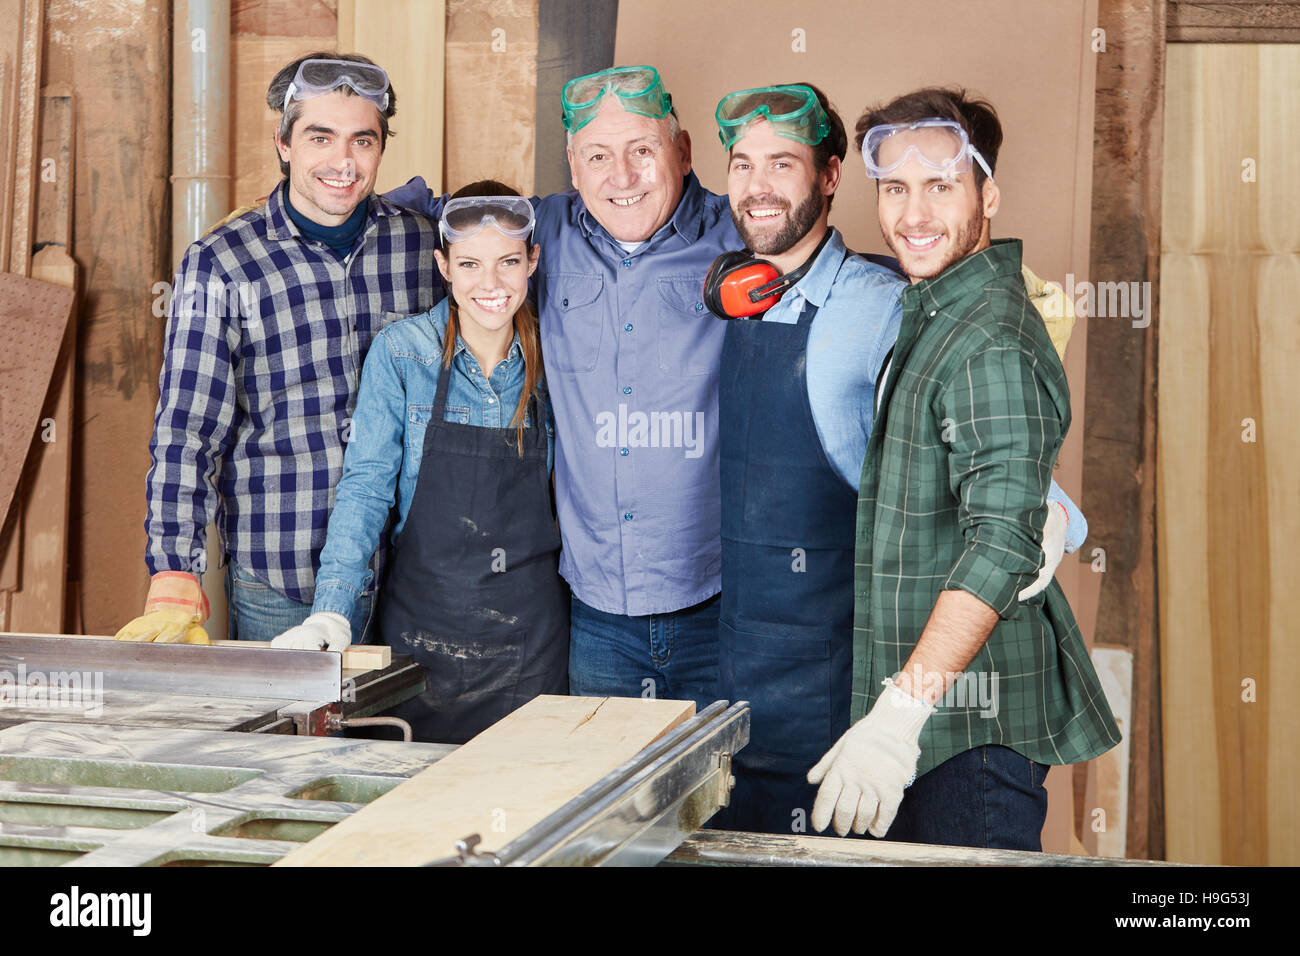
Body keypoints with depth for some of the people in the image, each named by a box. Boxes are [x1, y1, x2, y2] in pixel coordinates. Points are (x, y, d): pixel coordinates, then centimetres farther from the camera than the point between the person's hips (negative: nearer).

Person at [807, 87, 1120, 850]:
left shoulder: (992, 343, -19)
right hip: (920, 696, 10)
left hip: (974, 723, -10)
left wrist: (901, 712, -32)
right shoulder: (927, 312, 13)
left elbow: (1003, 547, -28)